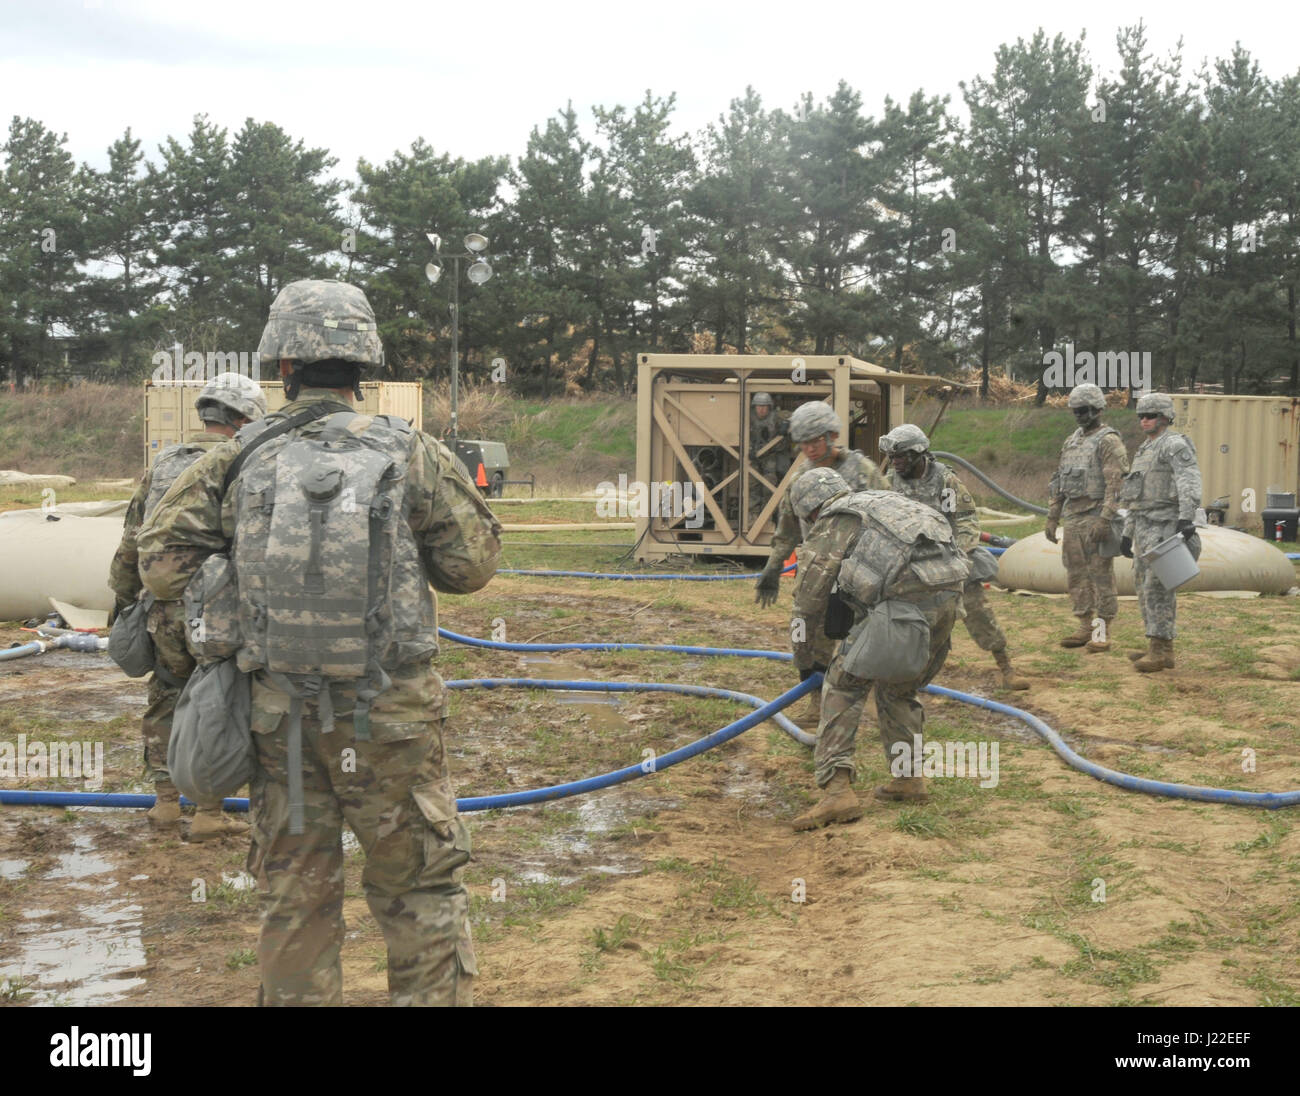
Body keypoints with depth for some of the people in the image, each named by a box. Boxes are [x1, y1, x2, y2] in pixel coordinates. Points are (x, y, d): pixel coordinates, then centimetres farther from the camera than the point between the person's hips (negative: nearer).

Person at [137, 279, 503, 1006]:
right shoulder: (411, 454, -7)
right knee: (422, 891, 10)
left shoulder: (242, 458, -1)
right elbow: (472, 564, -1)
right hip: (391, 714, -2)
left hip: (283, 712, 2)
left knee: (296, 896, 14)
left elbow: (163, 561, -1)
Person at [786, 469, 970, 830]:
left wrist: (802, 648, 25)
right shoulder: (885, 501, 34)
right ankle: (908, 778, 31)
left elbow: (812, 590, 11)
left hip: (907, 598, -8)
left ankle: (838, 790, -8)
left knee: (844, 686, 1)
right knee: (899, 690, 26)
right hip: (950, 595, 8)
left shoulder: (833, 522, 11)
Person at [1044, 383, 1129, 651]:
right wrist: (1052, 518, 14)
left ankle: (1103, 633, -1)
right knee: (1076, 574, 9)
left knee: (1101, 575, -4)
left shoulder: (1108, 442, -9)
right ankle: (1085, 627, 16)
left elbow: (1115, 484, -17)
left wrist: (1105, 520, -24)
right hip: (1073, 518, 8)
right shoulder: (1071, 442, 16)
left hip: (1096, 517, -8)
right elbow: (1059, 483, 19)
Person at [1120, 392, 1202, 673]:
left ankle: (1161, 652, -12)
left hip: (1166, 526, -10)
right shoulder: (1144, 452, 21)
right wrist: (1128, 533, 24)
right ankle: (1159, 649, 15)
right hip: (1145, 528, 10)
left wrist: (1186, 519, -36)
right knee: (1145, 587, 9)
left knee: (1157, 588, -13)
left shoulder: (1175, 445, -9)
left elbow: (1190, 483, -23)